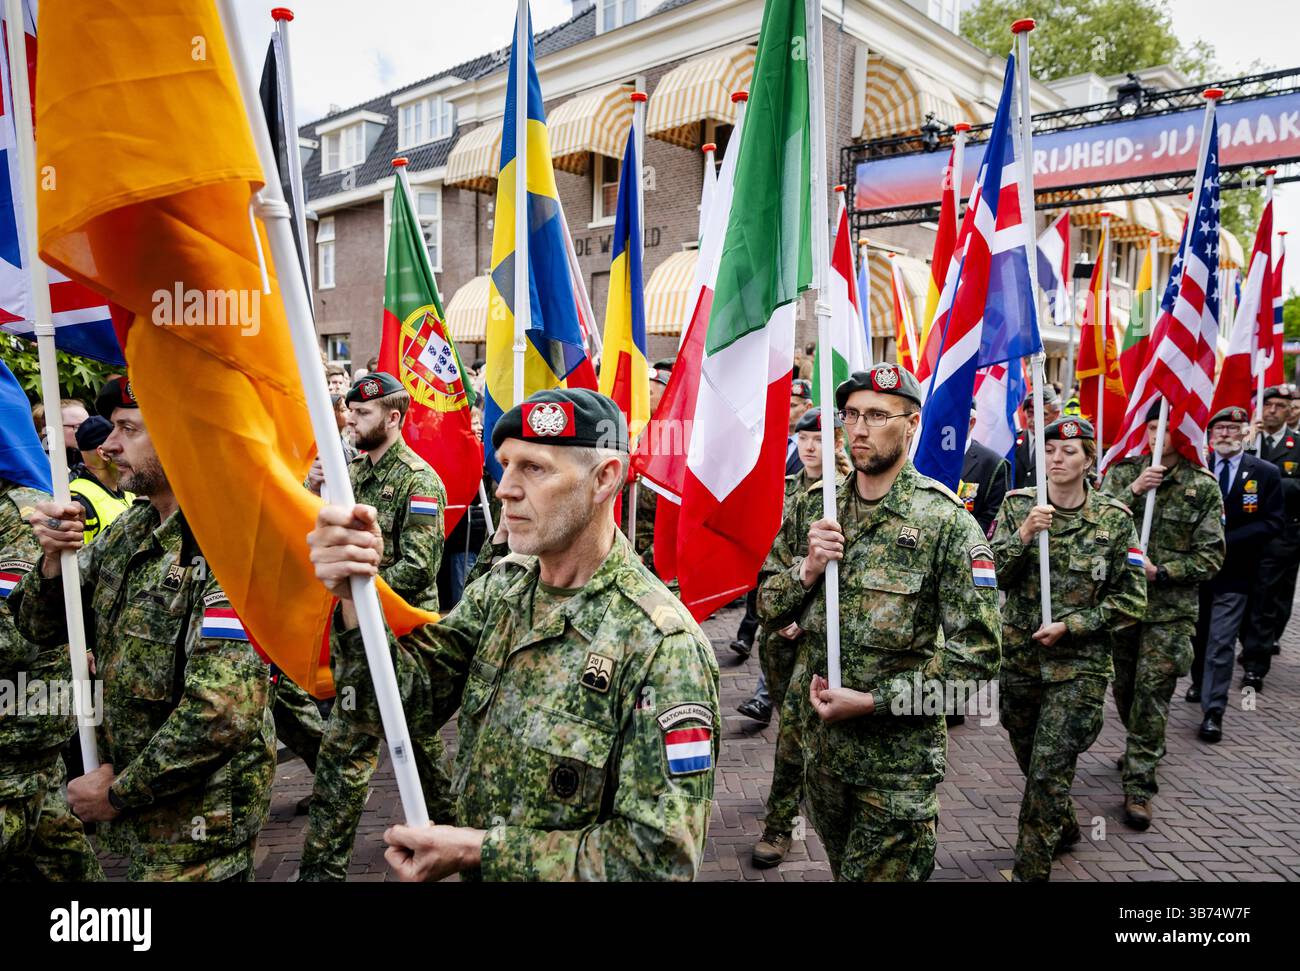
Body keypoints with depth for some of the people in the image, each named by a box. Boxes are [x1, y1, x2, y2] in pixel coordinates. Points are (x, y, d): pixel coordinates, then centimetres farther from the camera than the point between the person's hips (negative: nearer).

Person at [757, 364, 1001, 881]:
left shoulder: (948, 522, -15)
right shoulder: (814, 507, 0)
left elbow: (978, 652, -17)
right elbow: (768, 606, 6)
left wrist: (873, 701, -19)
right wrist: (808, 568, -15)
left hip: (899, 756, -5)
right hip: (821, 742, 5)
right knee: (842, 866, 25)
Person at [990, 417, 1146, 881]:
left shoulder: (1115, 519, -7)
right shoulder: (1017, 505, -2)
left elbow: (1130, 600, -4)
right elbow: (993, 575, -7)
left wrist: (1070, 625, -14)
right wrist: (1023, 536, -23)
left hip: (1079, 665, -3)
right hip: (1018, 656, 3)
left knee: (1049, 773, -4)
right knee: (1033, 765, 20)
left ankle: (1030, 870, 12)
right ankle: (1064, 827, 48)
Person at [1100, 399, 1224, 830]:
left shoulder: (1203, 486, -3)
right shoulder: (1123, 473, 2)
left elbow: (1211, 556, -4)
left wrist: (1160, 571, -16)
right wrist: (1133, 491, -21)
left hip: (1170, 607, -3)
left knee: (1152, 693, -5)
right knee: (1124, 687, 15)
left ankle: (1139, 786, 4)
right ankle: (1144, 750, 42)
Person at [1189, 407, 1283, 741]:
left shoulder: (1265, 473, -3)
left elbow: (1274, 522, -7)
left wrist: (1227, 539, -17)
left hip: (1234, 572, -2)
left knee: (1221, 644, -6)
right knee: (1198, 635, 19)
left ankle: (1213, 712, 1)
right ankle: (1200, 684, 42)